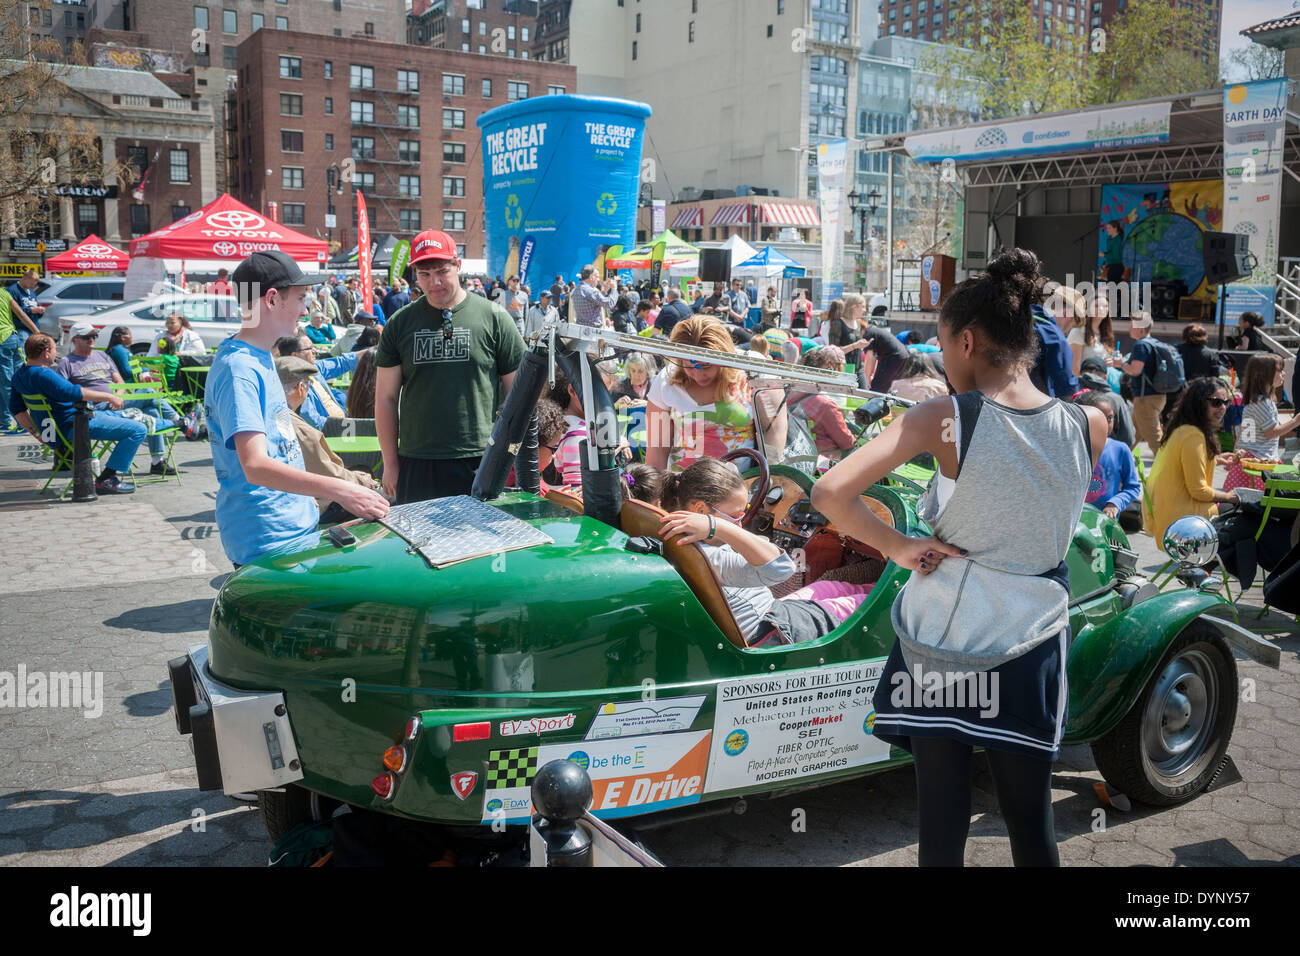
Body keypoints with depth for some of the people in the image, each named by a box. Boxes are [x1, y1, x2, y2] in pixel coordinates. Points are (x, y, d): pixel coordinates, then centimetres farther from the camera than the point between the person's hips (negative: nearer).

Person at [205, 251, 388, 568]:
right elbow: (255, 465, -30)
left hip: (296, 527, 10)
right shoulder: (238, 369, -20)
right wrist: (340, 490, -38)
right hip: (267, 543, -9)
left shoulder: (261, 358, 12)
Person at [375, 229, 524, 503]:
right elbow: (386, 397, 9)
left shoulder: (494, 319, 1)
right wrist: (390, 463, 5)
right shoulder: (400, 324, 7)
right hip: (416, 464, 2)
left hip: (480, 461, -2)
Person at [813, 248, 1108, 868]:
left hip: (941, 638, -2)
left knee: (941, 821, 10)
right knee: (1030, 823, 16)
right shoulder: (1089, 426, -6)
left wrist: (898, 548, -9)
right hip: (1031, 647, 3)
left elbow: (829, 494, -22)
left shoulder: (944, 417, -15)